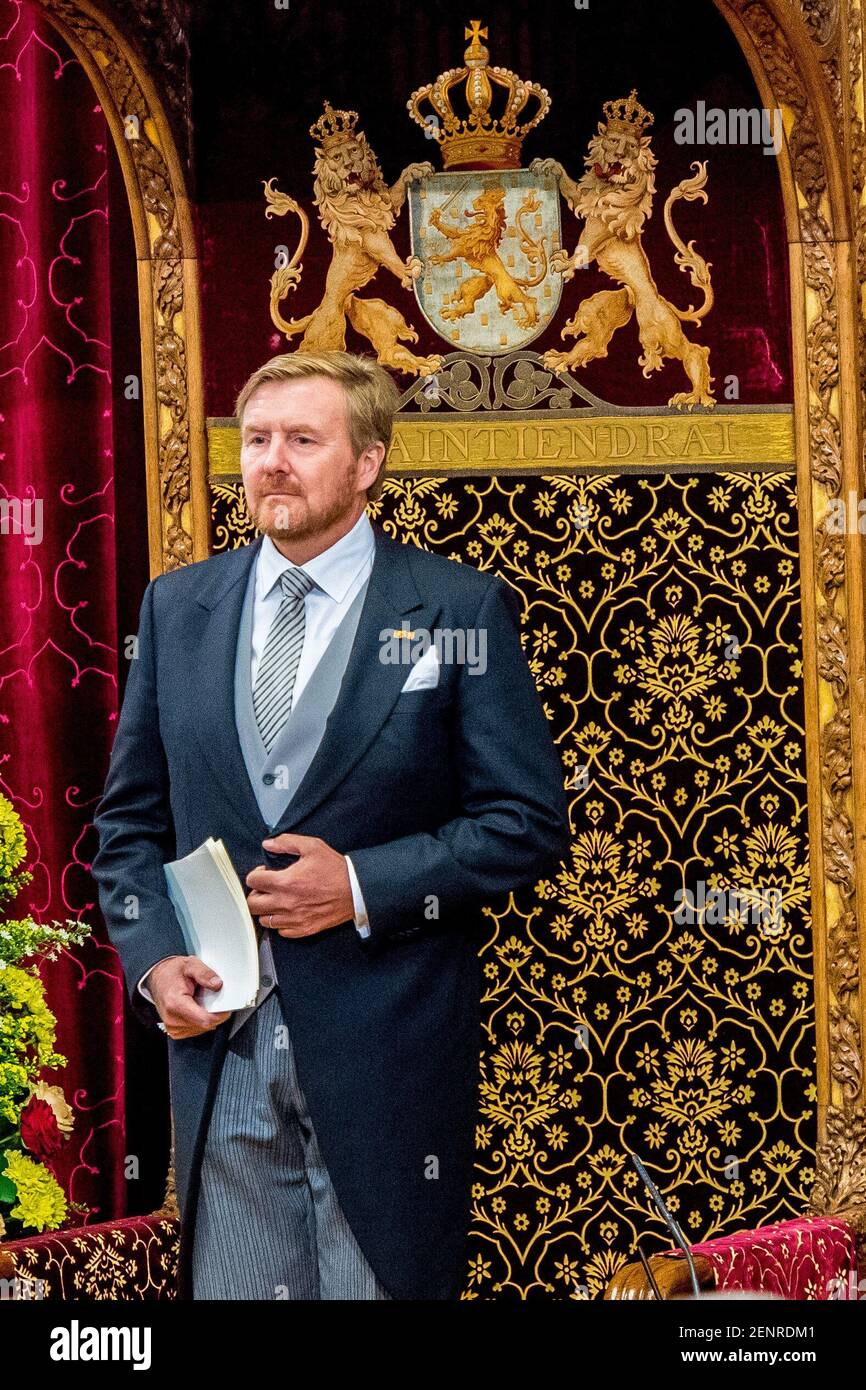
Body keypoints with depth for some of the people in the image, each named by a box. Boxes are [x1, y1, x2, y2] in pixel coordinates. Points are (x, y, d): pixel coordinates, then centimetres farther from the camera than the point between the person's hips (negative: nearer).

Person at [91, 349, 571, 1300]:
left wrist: (364, 886, -15)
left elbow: (529, 824, -4)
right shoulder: (177, 607, 10)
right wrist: (153, 960, -3)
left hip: (387, 1052, -3)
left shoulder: (461, 610, -2)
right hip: (219, 1048, 3)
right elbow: (130, 819, 13)